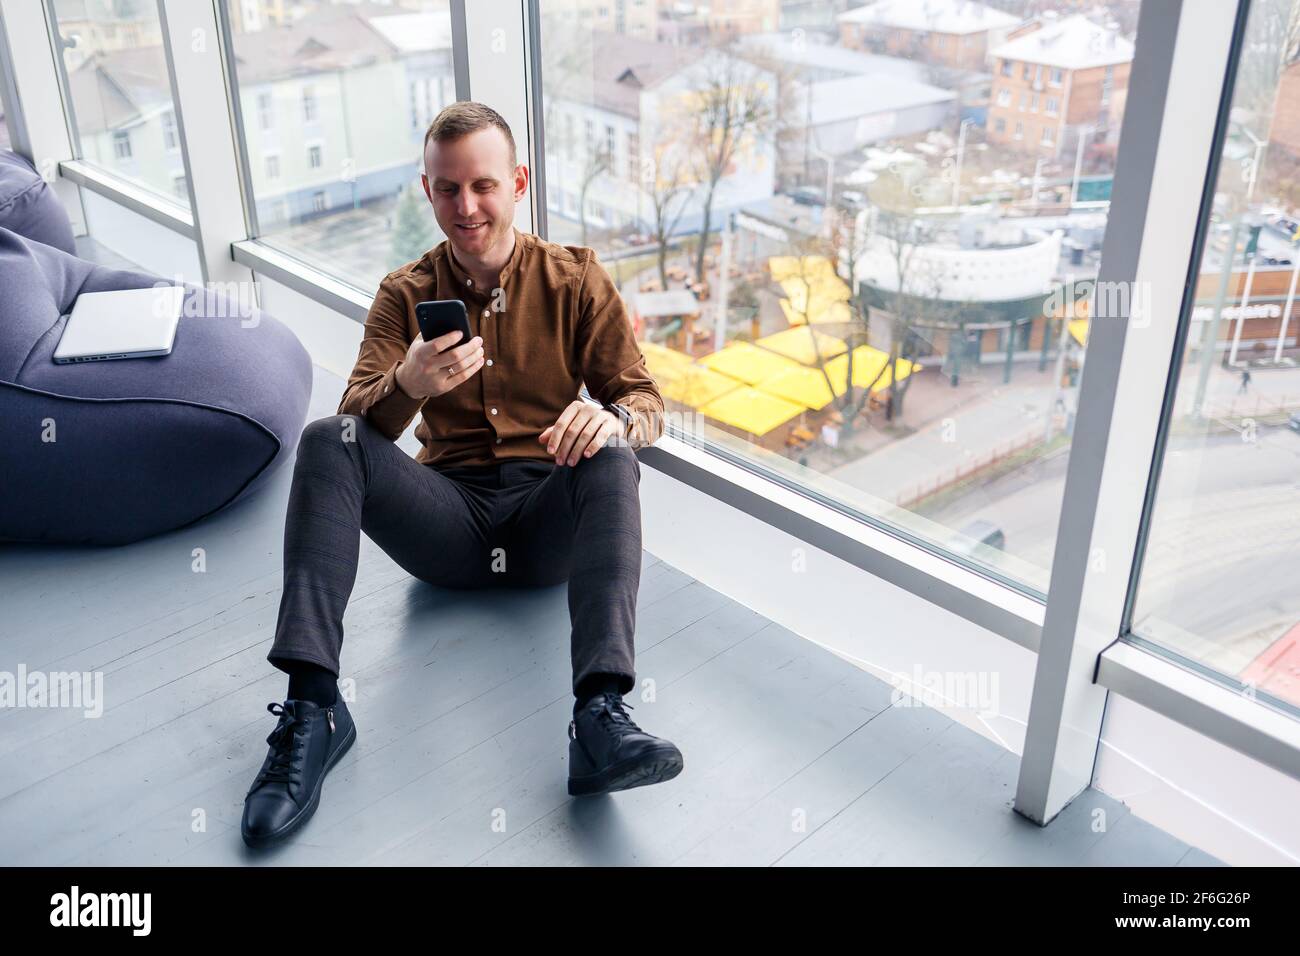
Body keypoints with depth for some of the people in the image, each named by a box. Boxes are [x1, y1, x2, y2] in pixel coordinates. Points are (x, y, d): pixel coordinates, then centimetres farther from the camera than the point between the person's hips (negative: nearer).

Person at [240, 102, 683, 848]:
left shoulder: (576, 280, 6)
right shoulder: (405, 295, 8)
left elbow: (647, 402, 2)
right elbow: (357, 425, -3)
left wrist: (613, 419, -25)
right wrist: (406, 384, -28)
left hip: (549, 520, -1)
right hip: (450, 516, 1)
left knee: (611, 461, -31)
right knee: (325, 440, -21)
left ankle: (602, 717, -47)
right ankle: (312, 704, -31)